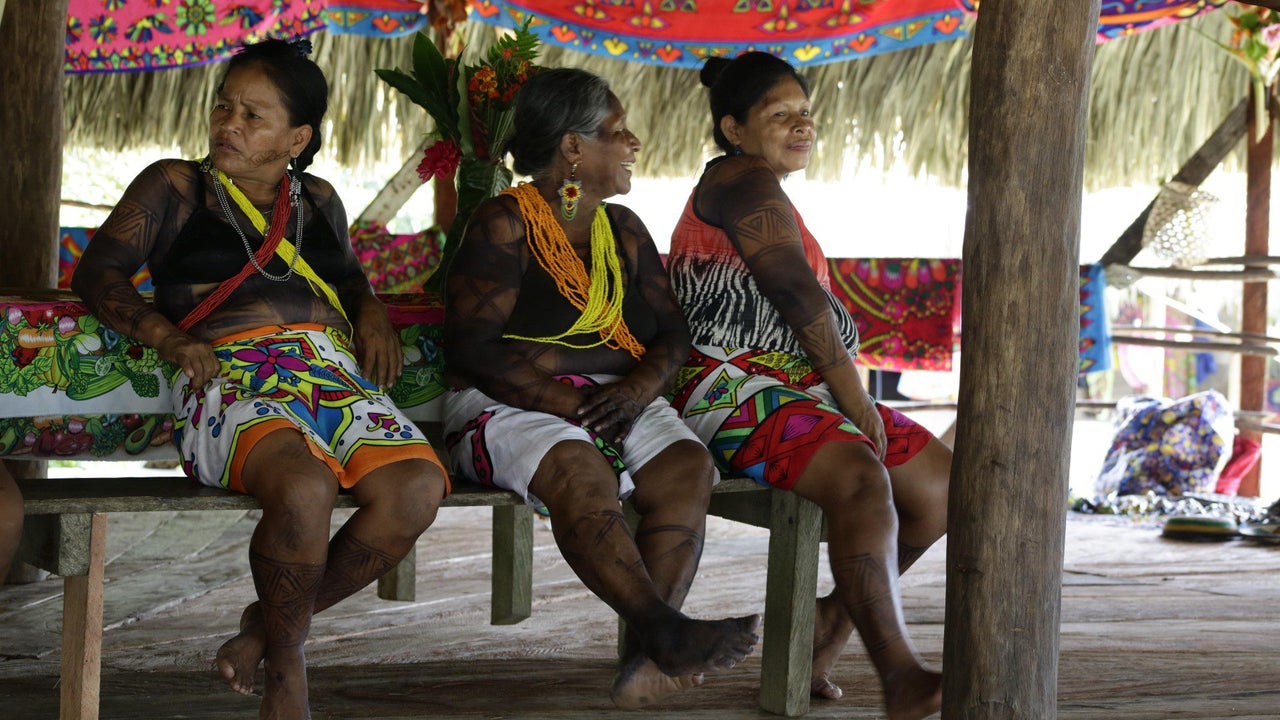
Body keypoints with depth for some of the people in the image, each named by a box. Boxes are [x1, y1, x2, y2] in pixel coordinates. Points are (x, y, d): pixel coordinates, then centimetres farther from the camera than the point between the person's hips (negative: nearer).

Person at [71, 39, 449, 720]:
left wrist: (371, 311, 14)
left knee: (417, 487, -28)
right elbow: (98, 271, 8)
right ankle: (286, 664, -14)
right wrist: (167, 336, -10)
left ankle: (272, 624, -6)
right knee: (304, 487, -39)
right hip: (232, 378, -4)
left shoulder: (318, 200, 27)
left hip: (337, 375, 5)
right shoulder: (174, 188, 16)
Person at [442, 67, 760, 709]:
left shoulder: (623, 231, 19)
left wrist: (641, 385, -9)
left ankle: (646, 658, -40)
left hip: (619, 399, 5)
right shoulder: (503, 225, -1)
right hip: (511, 406, -5)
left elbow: (671, 333, 15)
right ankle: (666, 629, -48)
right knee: (579, 470, -38)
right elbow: (472, 347, -11)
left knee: (686, 465, -26)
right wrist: (563, 401, -20)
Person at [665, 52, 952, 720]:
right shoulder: (744, 180, -5)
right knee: (863, 479, -34)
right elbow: (796, 290, -15)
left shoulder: (759, 190, 27)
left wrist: (853, 396, 10)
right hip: (739, 391, -11)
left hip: (804, 389, 11)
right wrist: (851, 389, -11)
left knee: (944, 485, 4)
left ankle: (830, 624, 6)